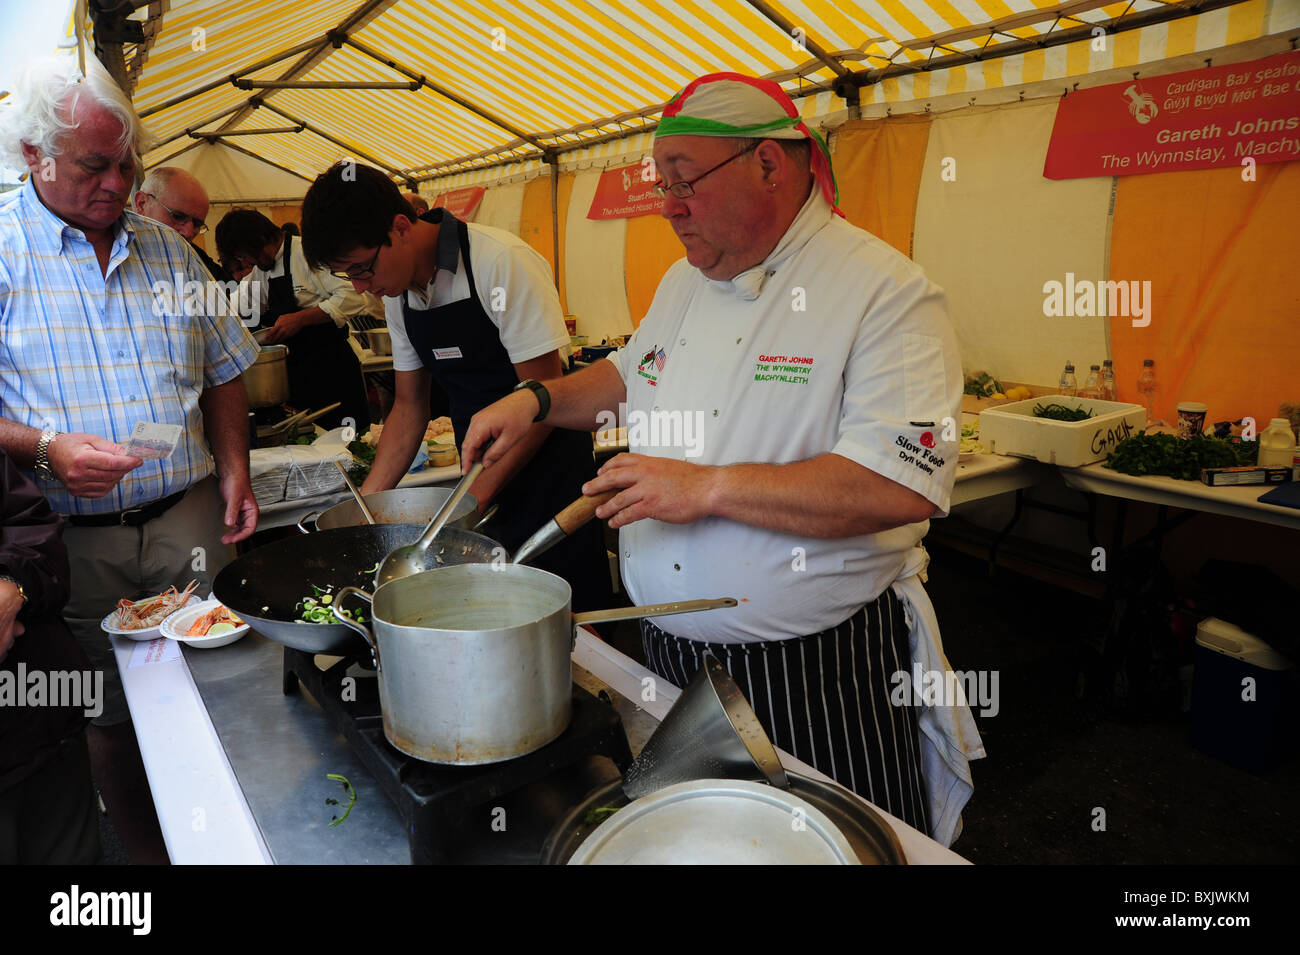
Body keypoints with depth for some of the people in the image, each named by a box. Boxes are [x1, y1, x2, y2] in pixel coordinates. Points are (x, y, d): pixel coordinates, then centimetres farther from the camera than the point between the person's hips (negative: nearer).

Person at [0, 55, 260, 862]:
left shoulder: (168, 250, 10)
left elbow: (224, 371, 15)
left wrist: (235, 468, 4)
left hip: (191, 521, 3)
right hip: (73, 541, -3)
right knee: (110, 712, 10)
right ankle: (146, 853, 31)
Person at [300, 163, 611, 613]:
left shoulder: (501, 262, -19)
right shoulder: (398, 291, 4)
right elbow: (410, 406, 11)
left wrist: (478, 495, -20)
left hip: (548, 468, -6)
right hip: (480, 478, 6)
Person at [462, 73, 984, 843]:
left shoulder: (885, 290, -17)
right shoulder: (685, 283, 8)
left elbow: (902, 484, -28)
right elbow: (631, 374, 24)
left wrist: (707, 487, -27)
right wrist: (537, 401, 7)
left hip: (816, 668, -6)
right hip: (671, 652, 7)